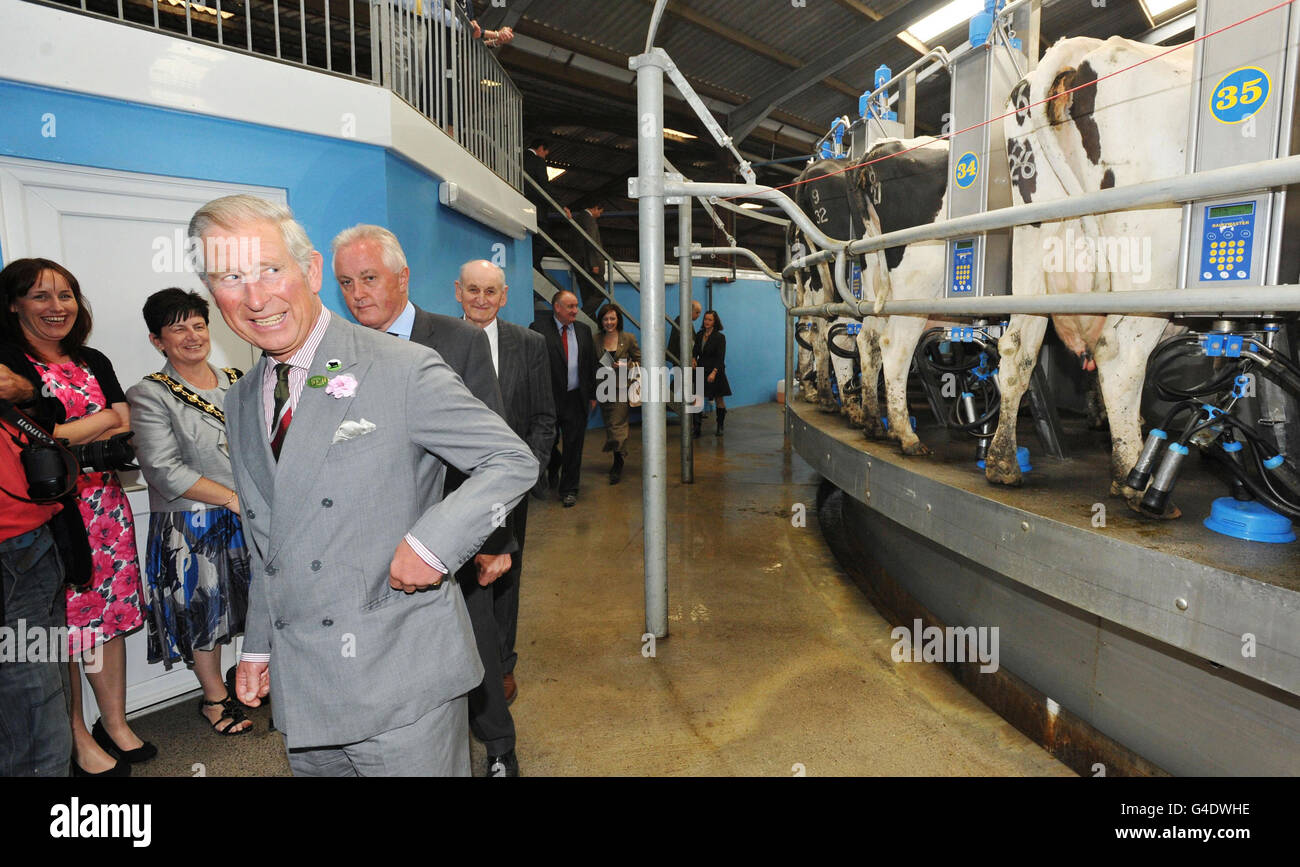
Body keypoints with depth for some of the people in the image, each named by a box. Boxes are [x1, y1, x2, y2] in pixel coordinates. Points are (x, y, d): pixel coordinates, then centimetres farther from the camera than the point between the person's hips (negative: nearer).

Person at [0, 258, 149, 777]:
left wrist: (67, 437, -10)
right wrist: (104, 419, -7)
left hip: (105, 506, 5)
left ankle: (115, 723, 24)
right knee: (59, 627, 4)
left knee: (111, 615, 10)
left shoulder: (93, 361, 12)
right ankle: (79, 740, 18)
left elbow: (126, 432, 4)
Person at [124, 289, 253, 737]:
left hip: (254, 515, 4)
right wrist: (234, 498, -18)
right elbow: (166, 471, -15)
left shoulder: (236, 381, 8)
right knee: (204, 610, 9)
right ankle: (215, 697, 30)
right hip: (193, 526, -4)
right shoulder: (148, 395, -7)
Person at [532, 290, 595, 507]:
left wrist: (592, 395, 10)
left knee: (573, 445, 6)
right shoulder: (538, 329, -5)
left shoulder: (583, 330, 9)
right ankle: (552, 471, 41)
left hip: (576, 399, 3)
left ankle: (569, 489, 19)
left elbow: (591, 364, 13)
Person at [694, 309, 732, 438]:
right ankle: (696, 428, -6)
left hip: (716, 373, -4)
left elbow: (720, 357, -13)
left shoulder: (720, 337, -7)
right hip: (701, 372, 4)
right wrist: (694, 359, -7)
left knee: (719, 399, 7)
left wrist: (714, 372, -24)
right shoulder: (699, 335, 8)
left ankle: (720, 427, 21)